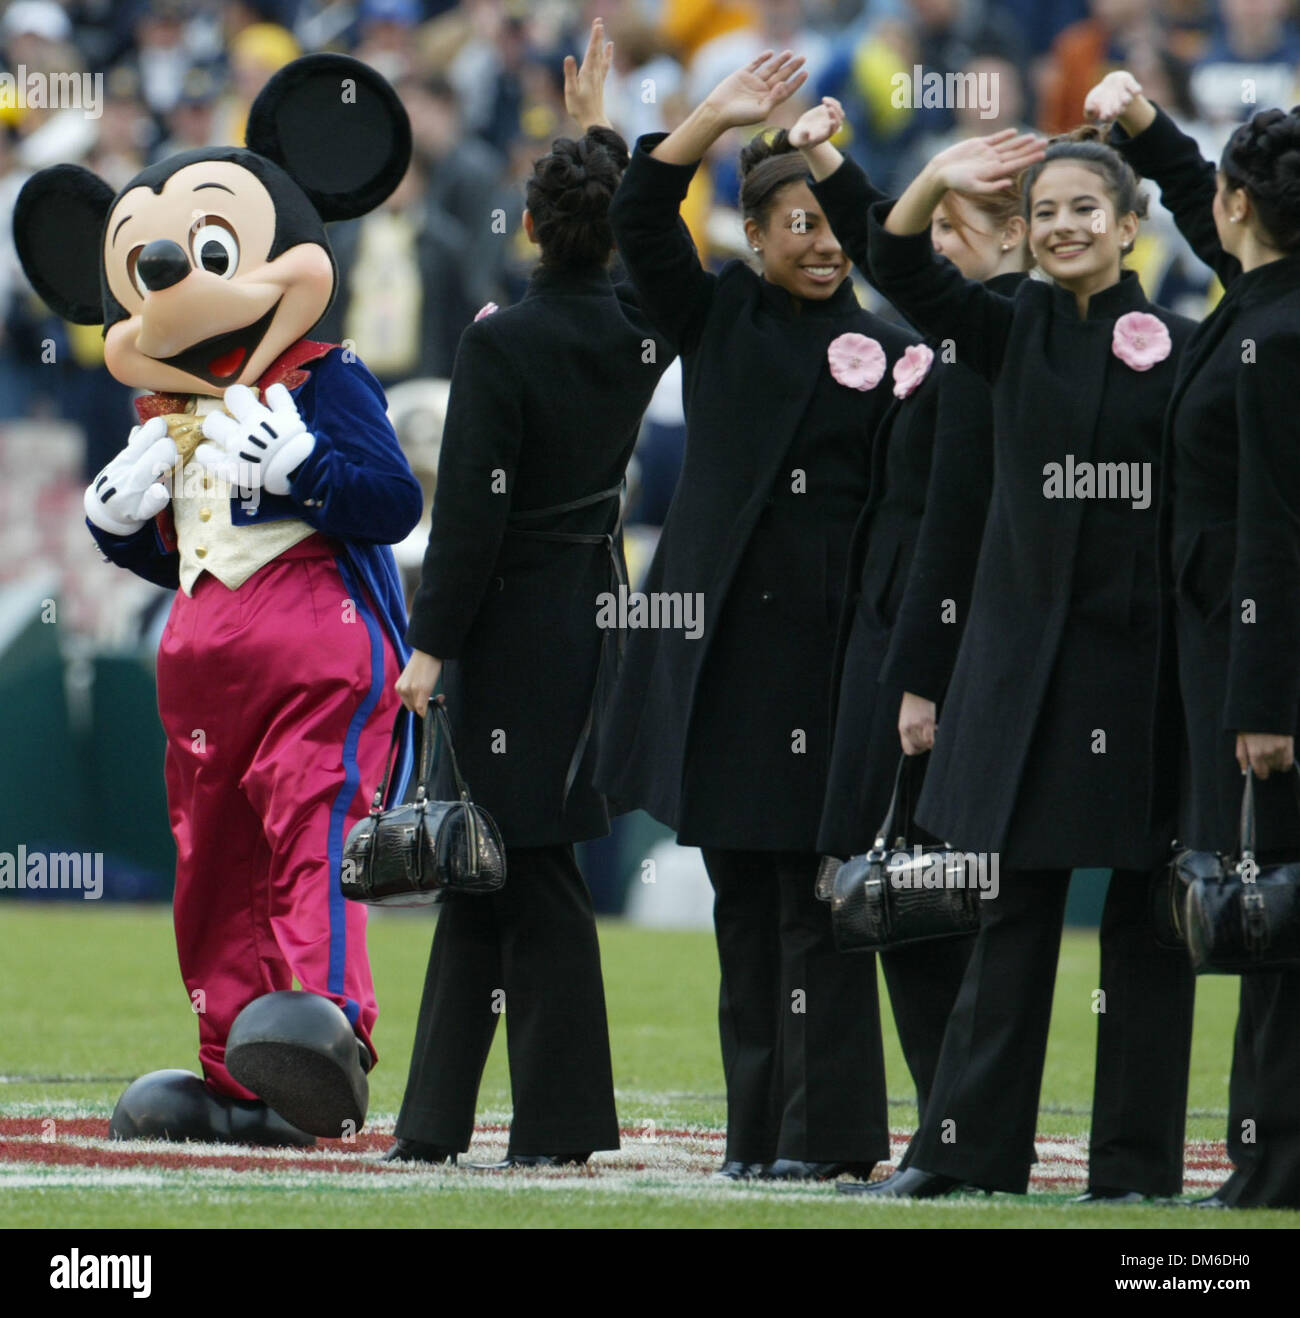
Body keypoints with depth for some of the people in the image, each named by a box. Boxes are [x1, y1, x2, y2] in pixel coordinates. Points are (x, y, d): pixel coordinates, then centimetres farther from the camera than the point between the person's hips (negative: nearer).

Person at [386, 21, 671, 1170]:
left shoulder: (504, 342, -16)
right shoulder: (637, 330, 2)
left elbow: (472, 509, -17)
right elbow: (630, 257, 27)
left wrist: (432, 644, -14)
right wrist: (598, 130, 34)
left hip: (515, 620, -7)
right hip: (598, 595, 7)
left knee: (529, 868, -2)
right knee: (485, 865, 11)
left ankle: (559, 1126, 1)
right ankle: (438, 1121, 14)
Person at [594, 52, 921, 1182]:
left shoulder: (883, 352, 4)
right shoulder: (717, 317, 9)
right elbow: (641, 218, -4)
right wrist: (717, 117, -15)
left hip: (828, 639, -3)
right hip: (719, 635, 3)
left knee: (816, 888, -5)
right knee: (742, 893, 7)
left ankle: (827, 1130, -3)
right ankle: (758, 1128, 12)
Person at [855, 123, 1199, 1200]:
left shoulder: (1178, 346, -2)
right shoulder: (1013, 333, 8)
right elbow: (902, 272, -4)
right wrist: (936, 186, -24)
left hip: (1144, 654, -3)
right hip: (1028, 650, 3)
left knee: (1145, 912, 2)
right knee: (1017, 908, 7)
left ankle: (1138, 1162, 7)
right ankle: (969, 1145, 11)